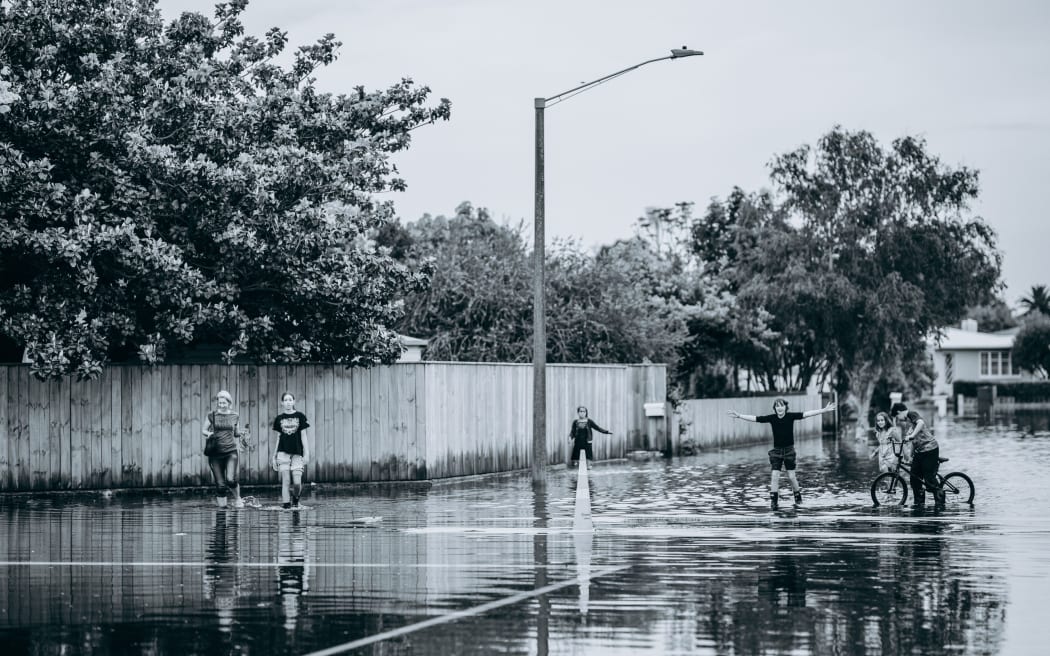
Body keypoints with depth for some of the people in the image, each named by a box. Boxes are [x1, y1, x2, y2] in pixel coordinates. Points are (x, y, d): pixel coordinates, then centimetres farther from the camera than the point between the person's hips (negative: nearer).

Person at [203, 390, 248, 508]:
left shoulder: (234, 416, 7)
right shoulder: (212, 416, 2)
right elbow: (204, 430, 10)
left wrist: (242, 433, -1)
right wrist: (208, 434, -12)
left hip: (231, 451, 0)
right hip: (215, 453, 0)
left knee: (230, 479, -17)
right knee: (220, 484, -5)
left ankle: (237, 499, 9)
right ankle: (221, 503, 11)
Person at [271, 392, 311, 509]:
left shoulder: (300, 416, 4)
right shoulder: (279, 418, 8)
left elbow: (303, 436, 4)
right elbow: (278, 438, 13)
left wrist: (306, 454, -2)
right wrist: (274, 456, 11)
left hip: (297, 453, -1)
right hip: (283, 453, 1)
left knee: (297, 482, -8)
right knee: (285, 481, -6)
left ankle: (296, 499, 20)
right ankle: (286, 503, 0)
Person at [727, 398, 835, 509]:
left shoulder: (791, 416, -7)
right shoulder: (772, 418, -5)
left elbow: (806, 414, -12)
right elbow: (755, 418, -4)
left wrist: (824, 410, -17)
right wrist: (739, 416, -8)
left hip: (789, 450, -1)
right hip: (776, 451, 1)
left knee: (791, 476, 0)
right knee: (775, 475, -7)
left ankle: (798, 498, 22)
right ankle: (773, 501, 0)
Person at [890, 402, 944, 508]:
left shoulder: (912, 414, -9)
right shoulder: (909, 420, 20)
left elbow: (921, 423, -31)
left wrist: (911, 436, -38)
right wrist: (911, 455, 30)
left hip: (929, 450, -10)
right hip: (919, 451, 10)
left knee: (929, 479, -7)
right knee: (915, 478, 8)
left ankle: (940, 502, 1)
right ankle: (919, 502, 16)